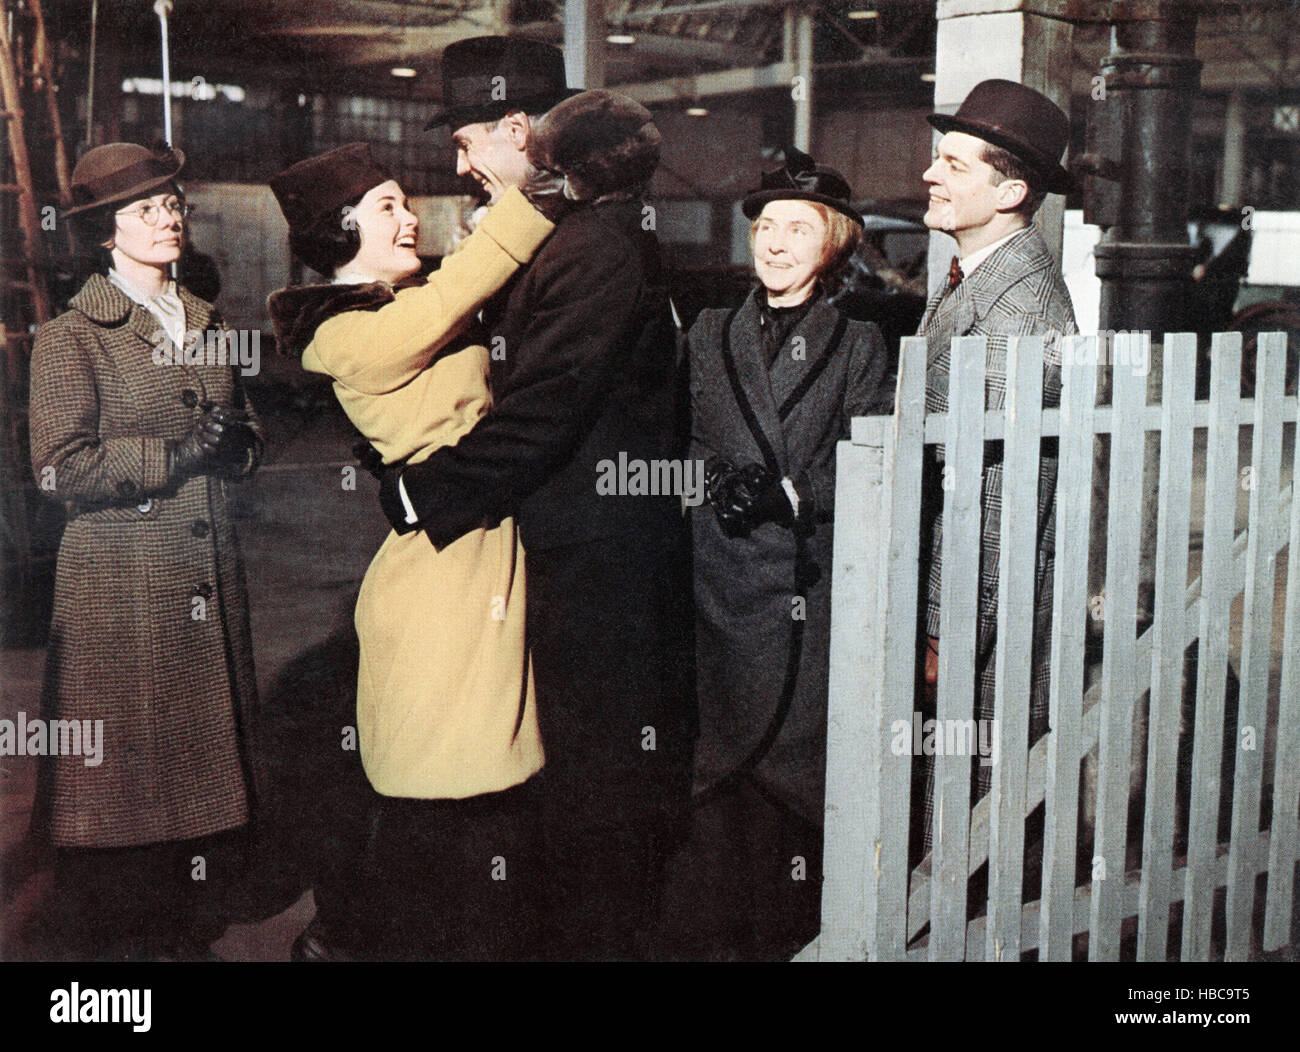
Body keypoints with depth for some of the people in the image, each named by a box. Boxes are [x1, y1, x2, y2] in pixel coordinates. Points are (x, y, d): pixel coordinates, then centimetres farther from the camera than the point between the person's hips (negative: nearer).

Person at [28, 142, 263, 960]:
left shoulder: (211, 326, 16)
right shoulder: (72, 336, -3)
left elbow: (253, 441, 19)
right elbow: (61, 467, -11)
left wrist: (230, 445, -4)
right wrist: (173, 454, -14)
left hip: (211, 581, 6)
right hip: (119, 590, -5)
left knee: (208, 763, 8)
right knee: (119, 777, 0)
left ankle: (193, 933, 22)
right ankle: (113, 940, 15)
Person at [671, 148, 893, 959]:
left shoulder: (858, 345, 8)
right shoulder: (711, 336, 16)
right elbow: (679, 440, 14)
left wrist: (792, 493, -15)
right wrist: (720, 481, -6)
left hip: (812, 586, -2)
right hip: (723, 581, 2)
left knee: (800, 766, -2)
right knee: (723, 763, 3)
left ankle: (794, 929, 11)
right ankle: (734, 927, 15)